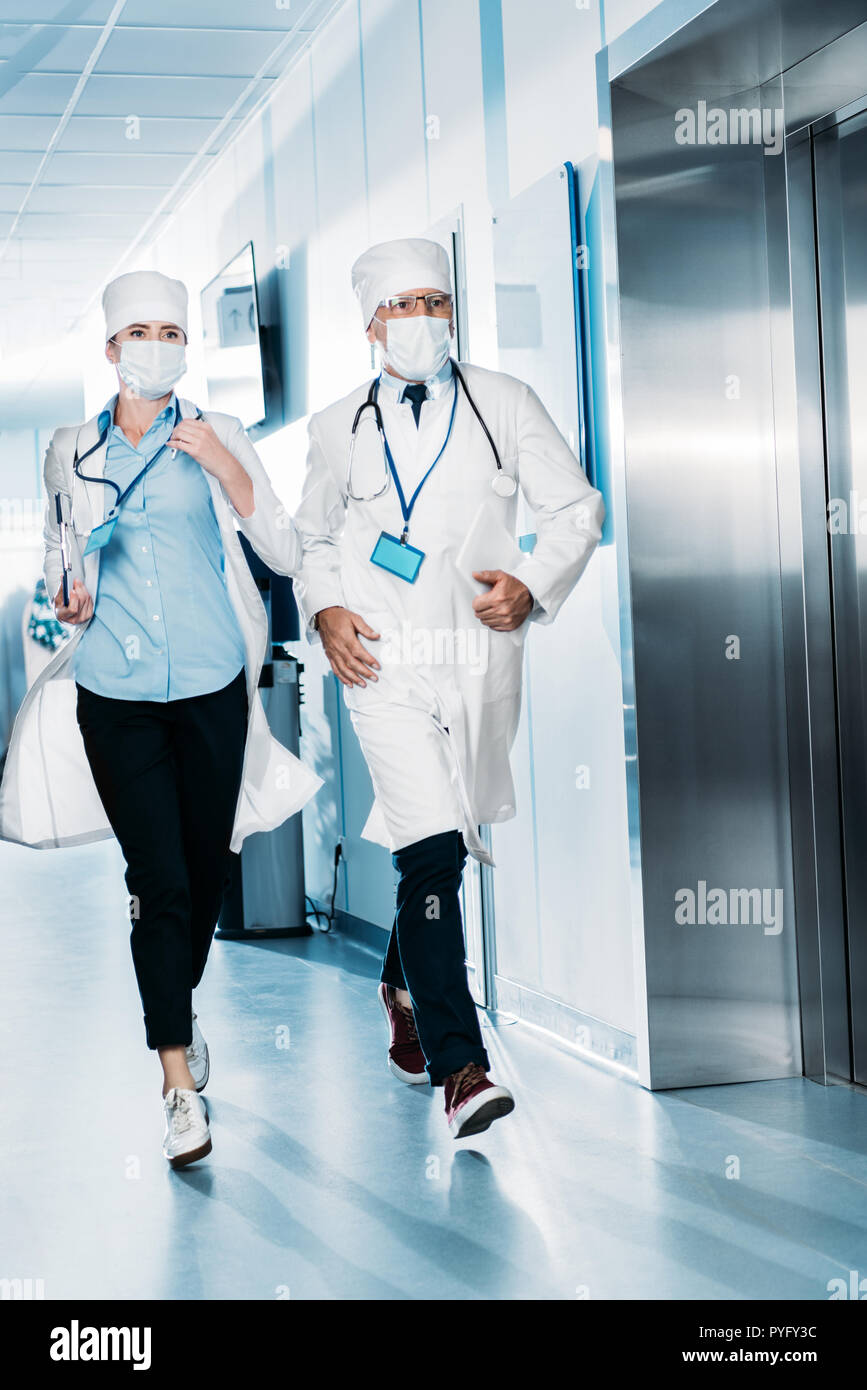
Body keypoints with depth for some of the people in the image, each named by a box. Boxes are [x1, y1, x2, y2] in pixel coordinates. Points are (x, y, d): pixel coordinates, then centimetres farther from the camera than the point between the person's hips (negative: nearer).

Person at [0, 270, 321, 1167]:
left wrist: (227, 471, -13)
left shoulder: (218, 439, 4)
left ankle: (176, 1015, 36)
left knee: (207, 869, 9)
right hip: (115, 692, 0)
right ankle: (179, 1083, -4)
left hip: (211, 686, 0)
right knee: (157, 879, -7)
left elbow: (285, 555, -1)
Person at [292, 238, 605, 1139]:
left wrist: (532, 587, -10)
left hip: (482, 660, 2)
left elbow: (578, 508, 7)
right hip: (384, 663, -2)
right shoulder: (338, 429, 8)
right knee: (433, 851, -16)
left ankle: (404, 983, 44)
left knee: (439, 846, 14)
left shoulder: (505, 405, 6)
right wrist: (324, 611, 2)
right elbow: (310, 538, 21)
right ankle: (460, 1066, -15)